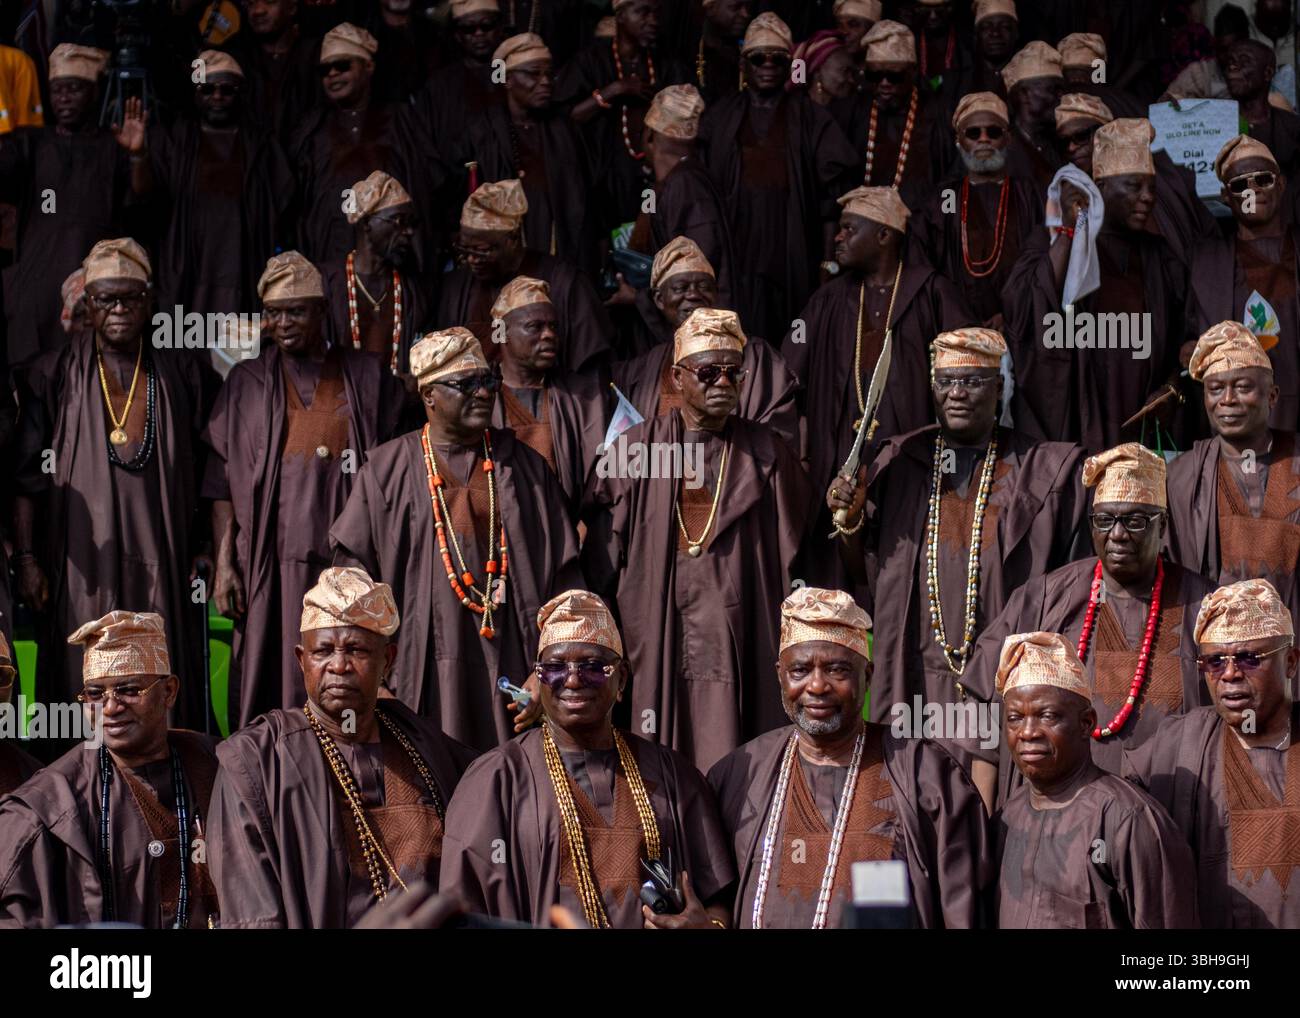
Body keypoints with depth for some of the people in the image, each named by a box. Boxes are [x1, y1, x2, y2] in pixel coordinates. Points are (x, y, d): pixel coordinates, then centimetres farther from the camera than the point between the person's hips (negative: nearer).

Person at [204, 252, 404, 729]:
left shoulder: (366, 376, 11)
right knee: (271, 686, -3)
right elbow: (222, 480, 6)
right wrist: (224, 562, -3)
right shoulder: (247, 383, 10)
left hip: (349, 556, 0)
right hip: (272, 558, 0)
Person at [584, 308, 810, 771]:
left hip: (739, 644, 0)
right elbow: (601, 561, 7)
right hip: (653, 643, 0)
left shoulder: (768, 455, 8)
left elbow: (792, 559, 7)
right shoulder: (633, 451, 7)